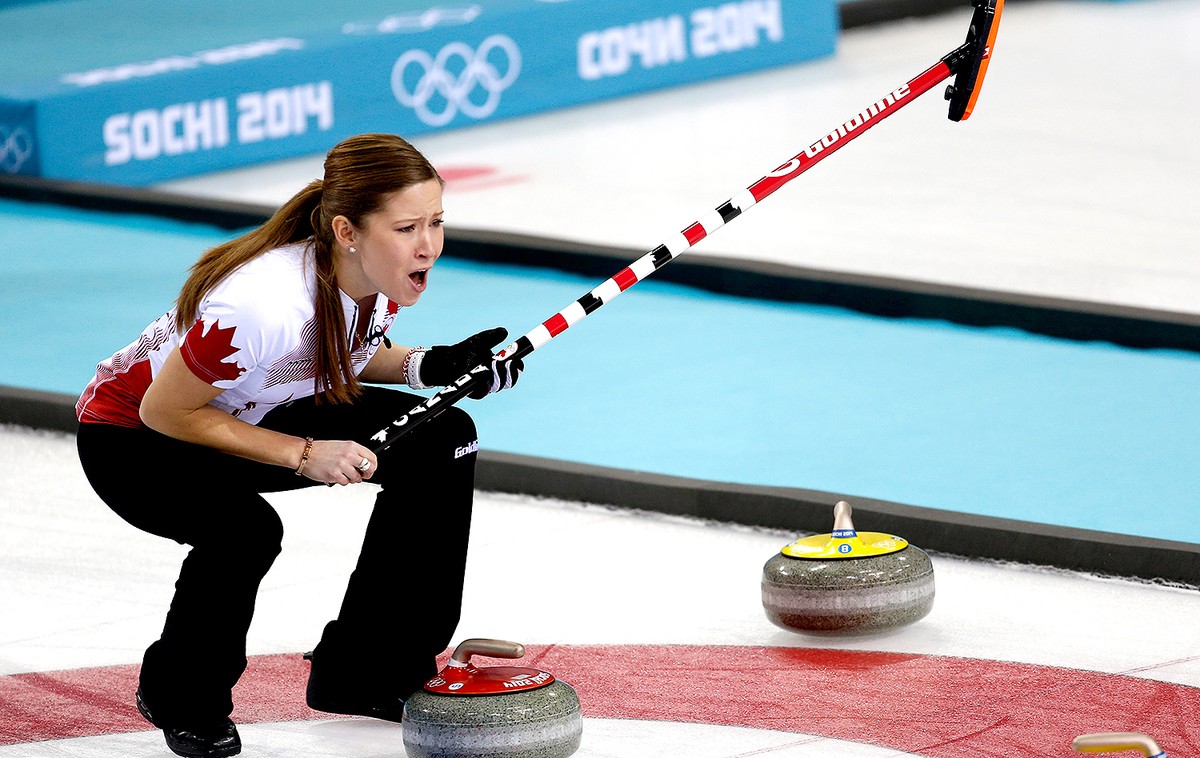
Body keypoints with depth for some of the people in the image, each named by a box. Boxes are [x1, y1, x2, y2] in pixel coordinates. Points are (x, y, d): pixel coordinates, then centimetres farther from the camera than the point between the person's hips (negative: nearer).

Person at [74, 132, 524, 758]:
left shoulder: (389, 276, -16)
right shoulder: (263, 304, -39)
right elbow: (165, 411, -27)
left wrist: (432, 367, -14)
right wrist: (302, 455, -27)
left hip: (260, 415, 7)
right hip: (133, 437, -7)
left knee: (442, 439, -7)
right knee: (246, 529, -36)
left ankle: (366, 672, 6)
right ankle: (179, 699, -5)